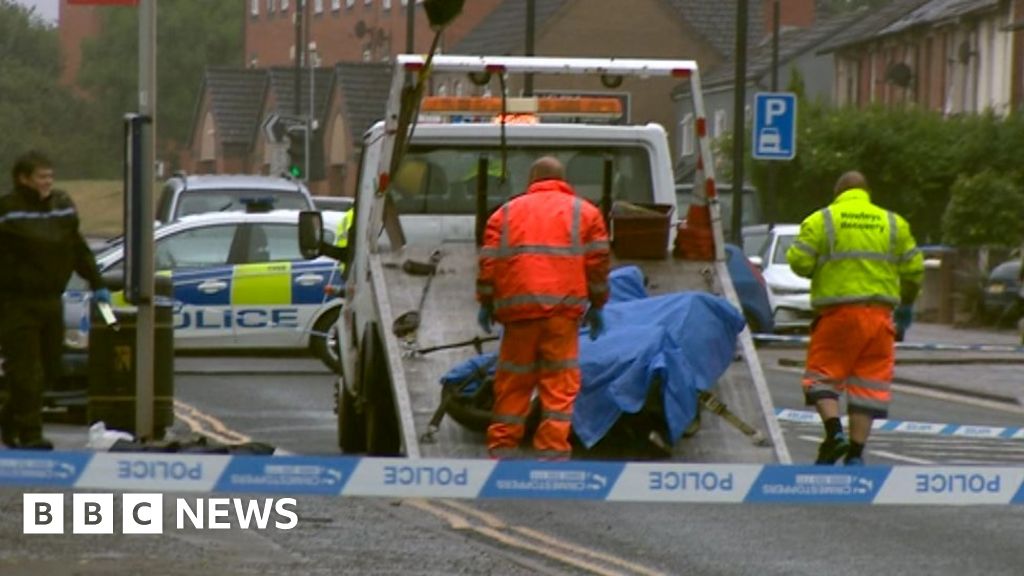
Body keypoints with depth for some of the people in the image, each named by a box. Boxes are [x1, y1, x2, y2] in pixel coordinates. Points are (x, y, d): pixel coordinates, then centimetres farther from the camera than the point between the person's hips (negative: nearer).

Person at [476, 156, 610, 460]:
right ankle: (553, 448, -6)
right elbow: (597, 263, 7)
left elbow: (489, 261, 11)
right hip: (563, 308, -2)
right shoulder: (584, 212, 12)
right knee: (560, 381, 0)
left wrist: (486, 303, 18)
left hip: (518, 307, 2)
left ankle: (502, 446, 11)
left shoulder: (507, 212, 16)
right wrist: (597, 306, 14)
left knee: (513, 380, 9)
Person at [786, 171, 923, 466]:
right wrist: (906, 305, 25)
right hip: (879, 314, 3)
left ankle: (834, 433, -14)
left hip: (838, 311, -3)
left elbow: (799, 262, -6)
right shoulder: (894, 223, 12)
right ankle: (856, 451, 3)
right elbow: (913, 269, 12)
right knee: (868, 383, 6)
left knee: (822, 374, 7)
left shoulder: (820, 221, 1)